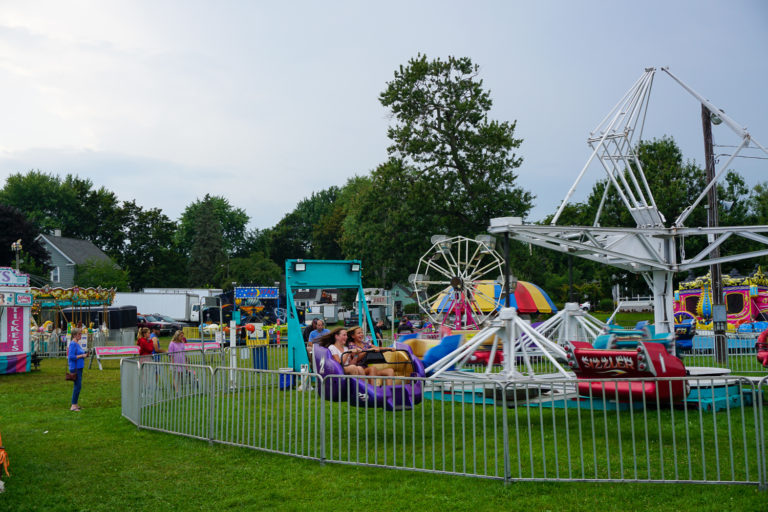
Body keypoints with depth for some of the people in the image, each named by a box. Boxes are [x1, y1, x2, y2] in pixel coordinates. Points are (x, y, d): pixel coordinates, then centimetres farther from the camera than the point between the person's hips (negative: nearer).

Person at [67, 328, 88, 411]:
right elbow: (71, 357, -21)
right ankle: (73, 405, -5)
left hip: (79, 368, 10)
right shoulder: (73, 344, -15)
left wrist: (84, 354, 8)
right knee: (78, 386, -9)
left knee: (77, 386, 12)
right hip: (75, 368, -10)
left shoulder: (77, 343, 15)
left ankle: (75, 404, 18)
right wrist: (82, 356, -17)